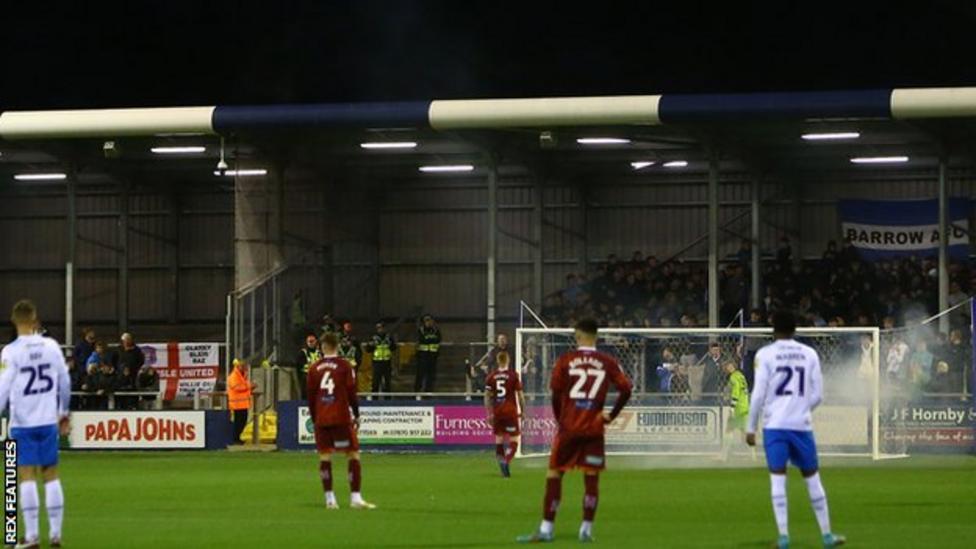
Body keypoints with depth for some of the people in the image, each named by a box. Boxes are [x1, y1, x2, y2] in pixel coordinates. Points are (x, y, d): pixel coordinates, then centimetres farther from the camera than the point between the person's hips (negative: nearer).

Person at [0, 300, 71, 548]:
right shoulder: (52, 347, 1)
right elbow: (65, 383, 8)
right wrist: (64, 413, 20)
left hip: (22, 423, -3)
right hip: (49, 421, 3)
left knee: (27, 476, -1)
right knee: (51, 475, 9)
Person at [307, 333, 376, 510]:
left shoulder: (314, 369, 5)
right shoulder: (344, 366, -2)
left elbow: (311, 396, 8)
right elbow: (351, 393, -3)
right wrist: (356, 415, 7)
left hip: (321, 419, 3)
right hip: (342, 418, -3)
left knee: (324, 457, 6)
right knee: (353, 454, 2)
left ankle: (329, 499, 3)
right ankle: (355, 497, -6)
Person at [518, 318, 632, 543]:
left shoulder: (565, 361, -2)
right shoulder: (608, 363, 1)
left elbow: (556, 393, -5)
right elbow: (626, 389, -6)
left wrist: (560, 420, 9)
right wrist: (610, 415, 4)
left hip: (568, 427, -1)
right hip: (594, 429, 1)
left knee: (554, 474, 6)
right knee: (591, 478, 6)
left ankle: (546, 529, 4)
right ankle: (586, 529, 3)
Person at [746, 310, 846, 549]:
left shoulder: (765, 354, -2)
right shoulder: (809, 354, 5)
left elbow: (758, 394, -6)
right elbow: (817, 395, 5)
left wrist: (751, 427, 1)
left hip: (774, 424, -2)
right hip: (802, 424, 2)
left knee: (778, 479, -1)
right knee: (812, 478, 11)